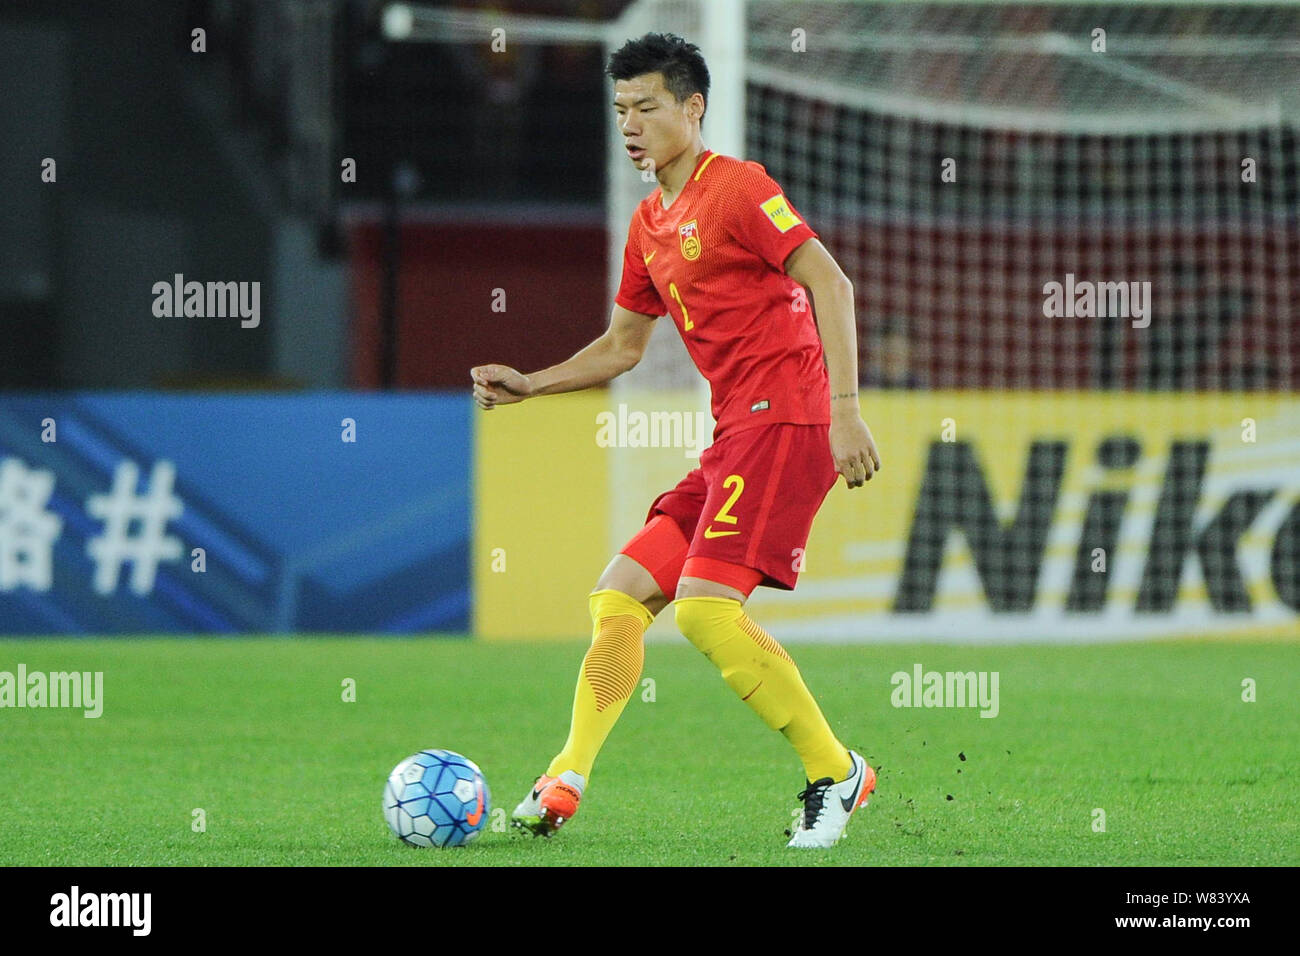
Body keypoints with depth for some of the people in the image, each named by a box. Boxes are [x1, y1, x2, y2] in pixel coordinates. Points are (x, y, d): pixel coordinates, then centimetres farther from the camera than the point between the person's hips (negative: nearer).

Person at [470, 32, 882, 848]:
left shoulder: (737, 187, -7)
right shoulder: (649, 227, 19)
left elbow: (830, 284, -15)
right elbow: (622, 347, 31)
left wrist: (844, 407, -22)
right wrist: (528, 386, 20)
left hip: (784, 420, -9)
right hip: (735, 437, 9)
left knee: (705, 605, -20)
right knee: (620, 595, 5)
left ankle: (835, 772, -10)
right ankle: (566, 785, 4)